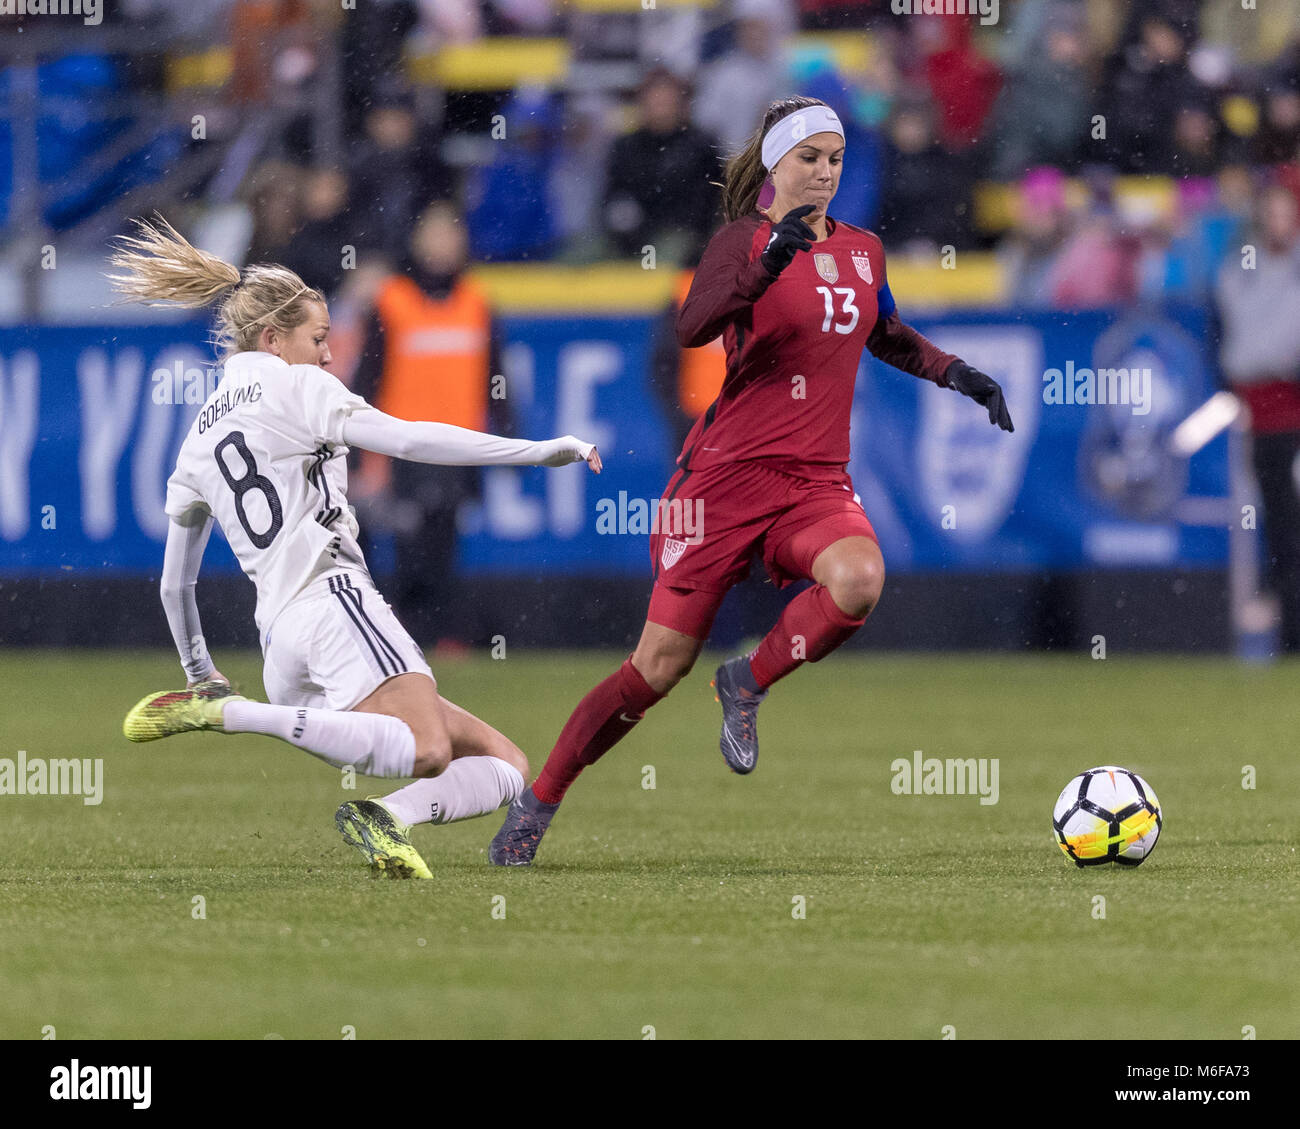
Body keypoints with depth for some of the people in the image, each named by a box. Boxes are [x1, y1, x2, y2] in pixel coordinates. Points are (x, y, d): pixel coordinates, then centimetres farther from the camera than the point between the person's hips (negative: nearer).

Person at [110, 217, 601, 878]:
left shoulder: (198, 439, 26)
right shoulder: (293, 387, 6)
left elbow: (175, 584, 30)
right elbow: (404, 439, -9)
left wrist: (199, 671, 45)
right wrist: (535, 452, -10)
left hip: (277, 637, 8)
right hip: (331, 599, -8)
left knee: (505, 765, 8)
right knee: (424, 753, -32)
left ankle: (387, 817, -20)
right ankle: (227, 717, -27)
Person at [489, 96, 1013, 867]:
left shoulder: (863, 250, 11)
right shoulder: (746, 241, -7)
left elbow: (887, 337, 31)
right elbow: (693, 328, -26)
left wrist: (957, 375, 18)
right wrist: (769, 265, -39)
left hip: (817, 481, 4)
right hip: (731, 474, -4)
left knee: (859, 579, -30)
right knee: (660, 666, -4)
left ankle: (749, 685, -4)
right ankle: (537, 806, 12)